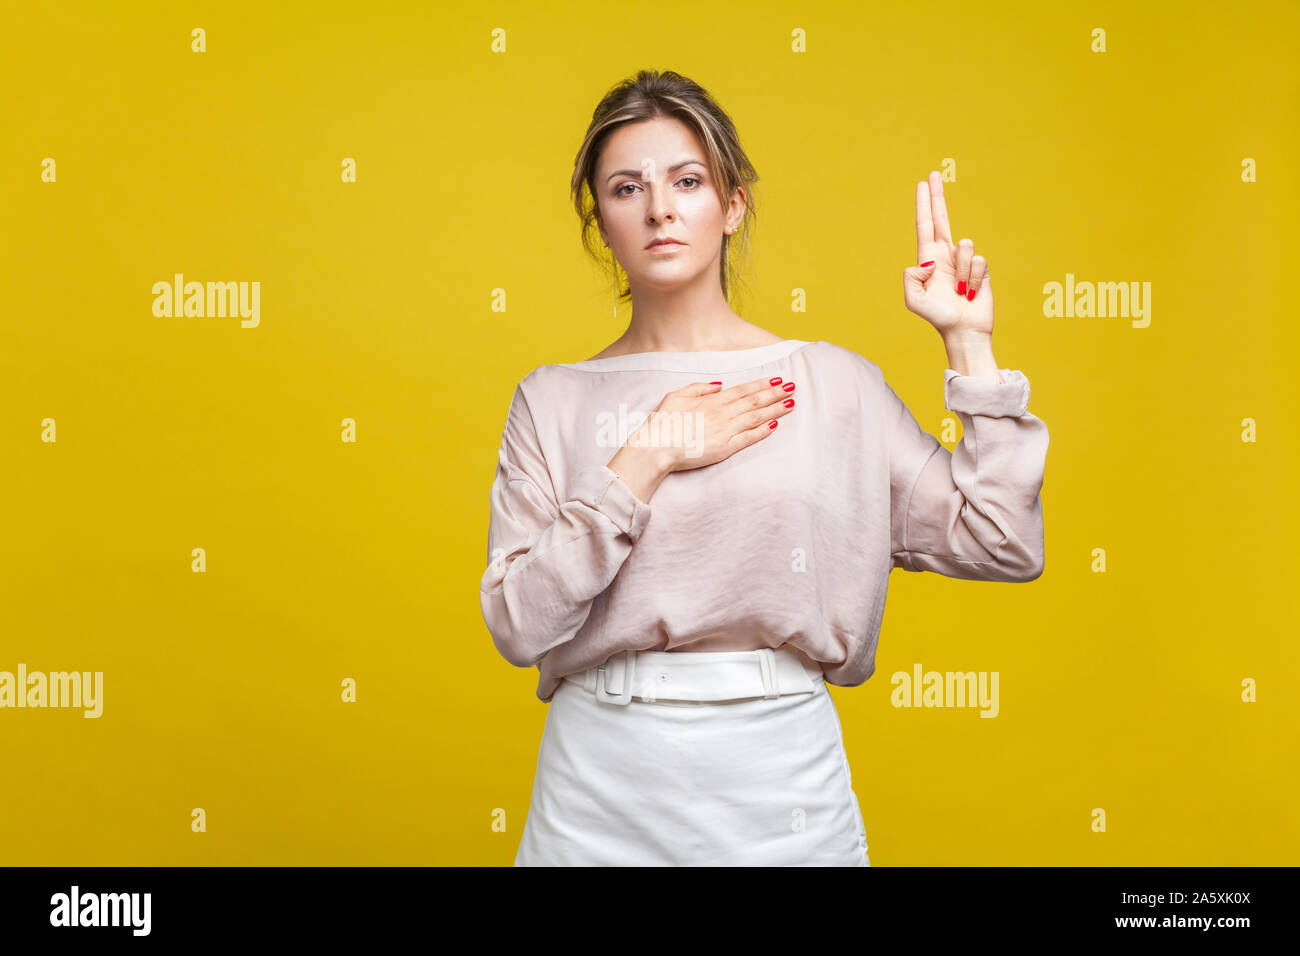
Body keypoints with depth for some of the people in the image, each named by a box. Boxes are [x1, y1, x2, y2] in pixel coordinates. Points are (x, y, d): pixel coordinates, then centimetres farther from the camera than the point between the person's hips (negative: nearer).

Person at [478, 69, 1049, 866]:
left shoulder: (834, 383, 0)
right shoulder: (554, 400, 2)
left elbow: (1004, 545, -4)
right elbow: (518, 625, -7)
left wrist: (968, 343, -4)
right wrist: (645, 462, -12)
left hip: (779, 782, 0)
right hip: (602, 785, 1)